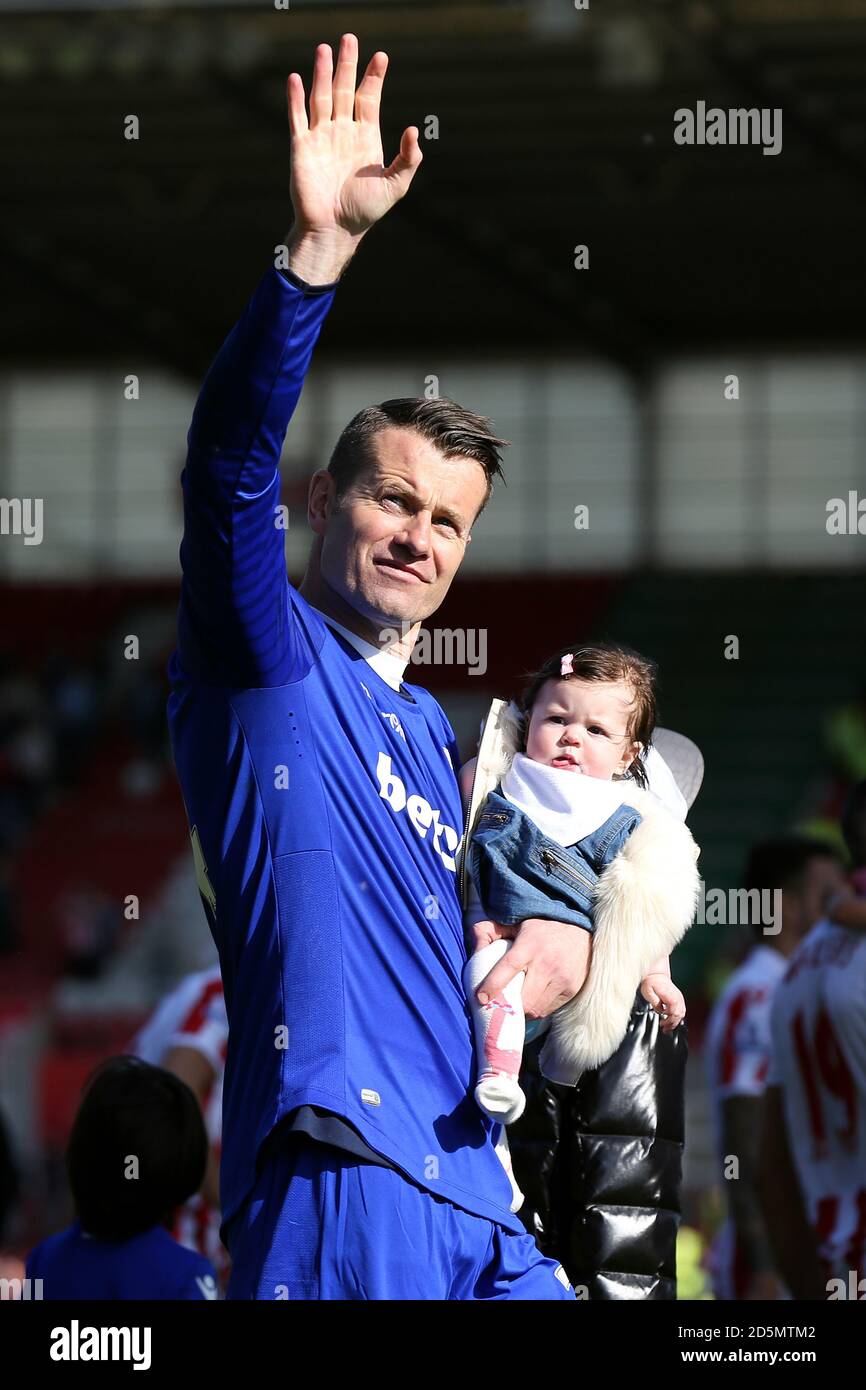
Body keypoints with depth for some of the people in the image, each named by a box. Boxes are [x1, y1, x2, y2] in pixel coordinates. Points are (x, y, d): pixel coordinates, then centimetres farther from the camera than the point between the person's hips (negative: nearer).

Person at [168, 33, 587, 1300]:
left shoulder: (430, 730, 24)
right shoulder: (267, 659, 1)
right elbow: (231, 463, -18)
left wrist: (558, 945, 15)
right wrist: (320, 248, -31)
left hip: (469, 1183, 9)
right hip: (343, 1179, -9)